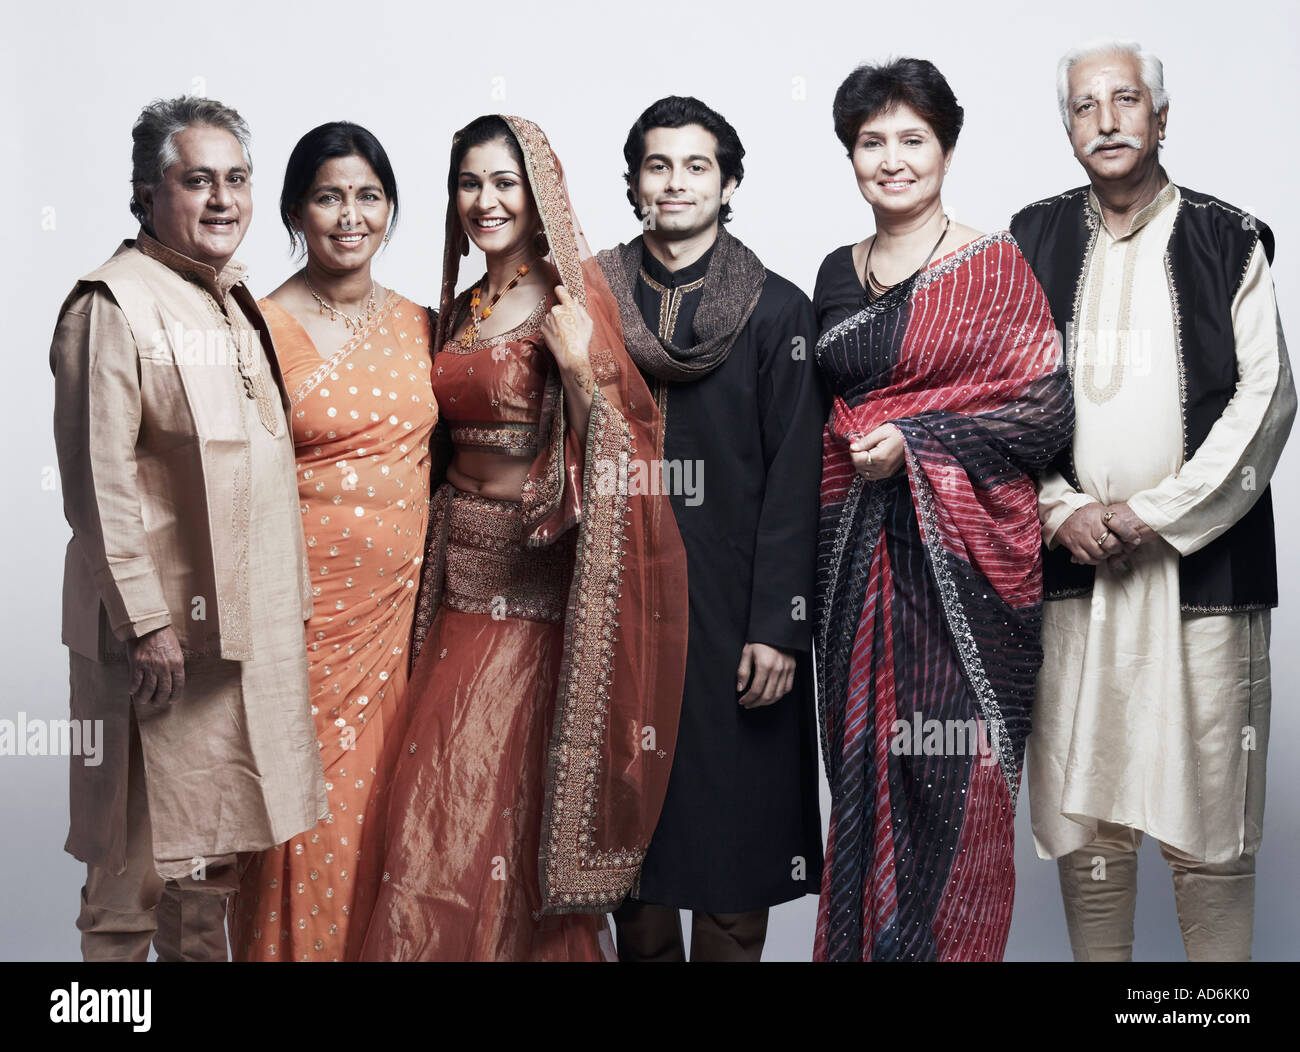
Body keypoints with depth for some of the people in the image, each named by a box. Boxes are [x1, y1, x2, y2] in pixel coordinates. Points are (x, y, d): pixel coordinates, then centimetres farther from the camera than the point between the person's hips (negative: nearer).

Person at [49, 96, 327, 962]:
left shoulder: (236, 303, 14)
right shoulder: (114, 305, -13)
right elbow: (99, 481, -18)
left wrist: (290, 595, 17)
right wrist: (146, 621, -21)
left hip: (249, 622, 8)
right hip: (167, 628, -8)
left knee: (211, 849, 17)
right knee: (144, 852, 0)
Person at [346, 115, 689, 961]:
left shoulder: (571, 300, -8)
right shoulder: (461, 309, 12)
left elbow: (615, 453, -13)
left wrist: (578, 368, -26)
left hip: (539, 583, -6)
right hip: (464, 571, 6)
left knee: (512, 802, -4)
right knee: (446, 799, 7)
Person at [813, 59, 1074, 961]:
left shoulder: (995, 266, -3)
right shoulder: (837, 275, 13)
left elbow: (1048, 409, -8)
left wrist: (913, 442, -14)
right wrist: (856, 448, 8)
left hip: (964, 553, -4)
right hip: (856, 548, 5)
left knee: (954, 781, -4)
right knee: (864, 767, 6)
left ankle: (953, 947, 10)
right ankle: (866, 943, 17)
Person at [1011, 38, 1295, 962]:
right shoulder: (1035, 243, 11)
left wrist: (1156, 513, -10)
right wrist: (1061, 511, -7)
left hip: (1201, 563, -2)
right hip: (1069, 564, 2)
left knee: (1208, 824, -1)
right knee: (1082, 817, 4)